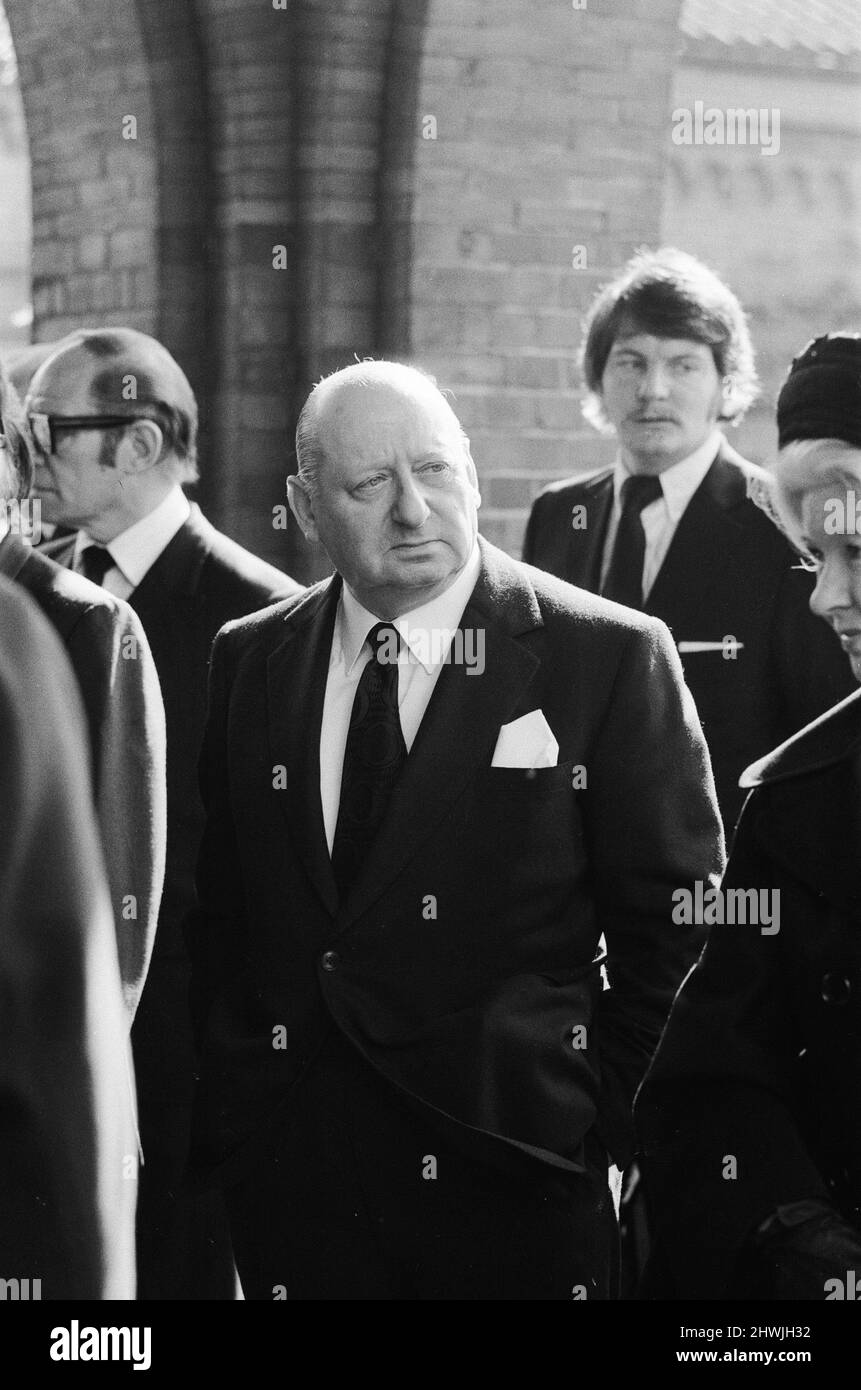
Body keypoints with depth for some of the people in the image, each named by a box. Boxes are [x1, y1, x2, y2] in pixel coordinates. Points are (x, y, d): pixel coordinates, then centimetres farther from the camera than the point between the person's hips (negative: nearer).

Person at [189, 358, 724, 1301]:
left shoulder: (610, 658, -5)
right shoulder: (248, 663, 7)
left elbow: (675, 930, -2)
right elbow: (217, 917, 10)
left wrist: (611, 1122, -4)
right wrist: (225, 1118, 5)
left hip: (516, 1186, -3)